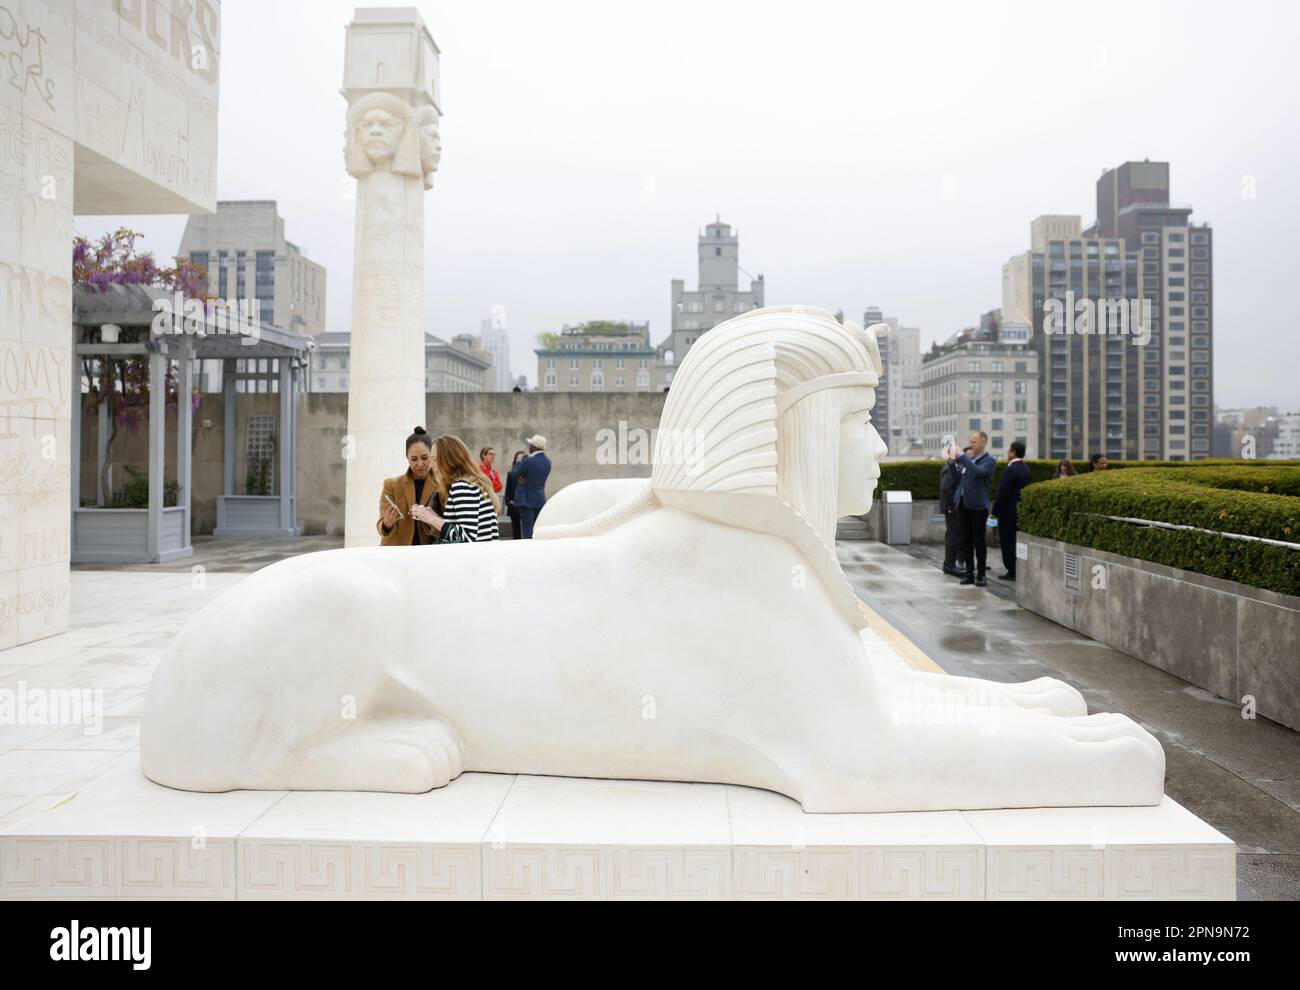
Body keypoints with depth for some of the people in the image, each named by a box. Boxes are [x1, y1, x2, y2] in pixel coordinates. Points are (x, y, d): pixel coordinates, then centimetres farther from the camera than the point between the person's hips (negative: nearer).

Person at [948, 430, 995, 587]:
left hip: (978, 506, -6)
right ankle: (970, 574, 15)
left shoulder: (989, 460, -6)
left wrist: (960, 457, -23)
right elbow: (959, 477, 18)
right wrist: (953, 461, 3)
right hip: (964, 504, 6)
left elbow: (978, 472, -25)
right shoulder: (969, 457, 13)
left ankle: (981, 575, 7)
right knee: (966, 541, 9)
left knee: (979, 541, 0)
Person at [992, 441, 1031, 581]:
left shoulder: (1010, 469, -18)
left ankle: (1012, 572, 0)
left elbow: (1003, 492, -18)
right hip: (1021, 510, 8)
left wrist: (995, 511, -13)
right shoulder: (1026, 468, 8)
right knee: (1017, 540, 14)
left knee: (1008, 541, -2)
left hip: (1008, 511, -8)